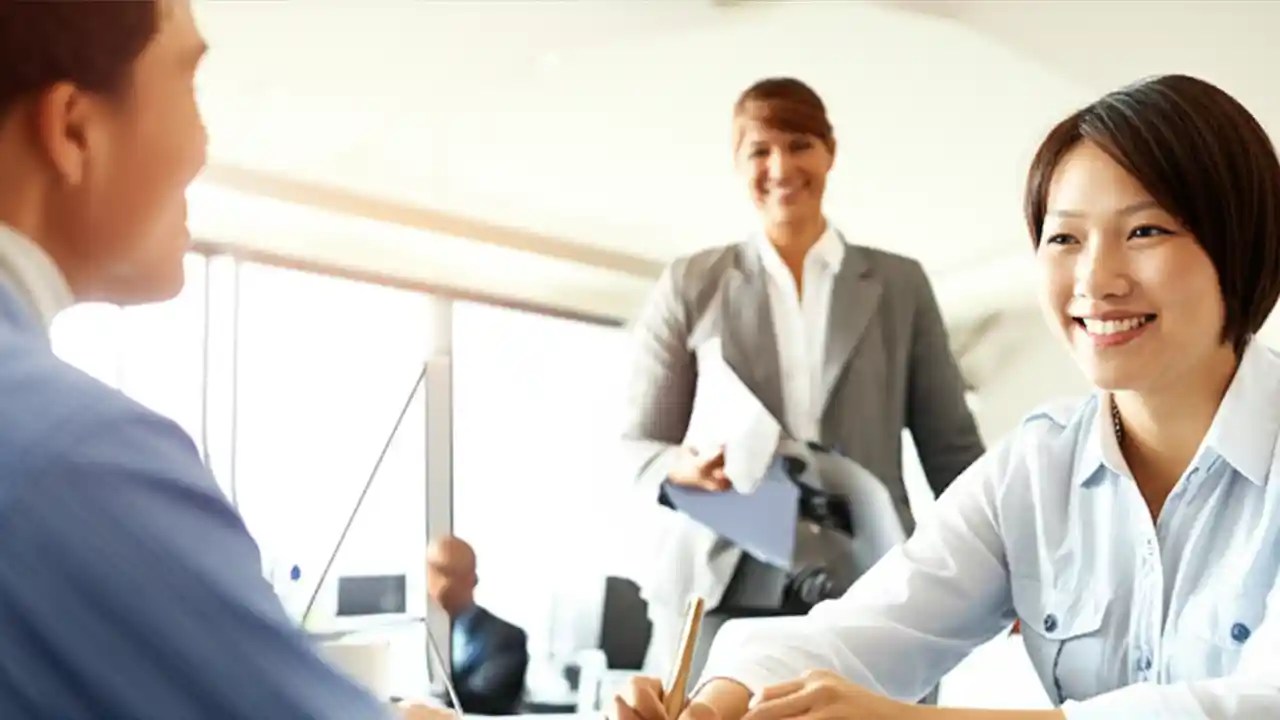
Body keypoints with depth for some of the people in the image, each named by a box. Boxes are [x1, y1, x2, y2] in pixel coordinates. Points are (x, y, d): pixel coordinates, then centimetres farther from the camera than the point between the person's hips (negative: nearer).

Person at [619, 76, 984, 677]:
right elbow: (636, 446, 8)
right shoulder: (690, 285, 8)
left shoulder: (899, 284, 11)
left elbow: (952, 449, 12)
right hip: (723, 588, 0)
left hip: (868, 588, 1)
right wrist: (685, 465, -14)